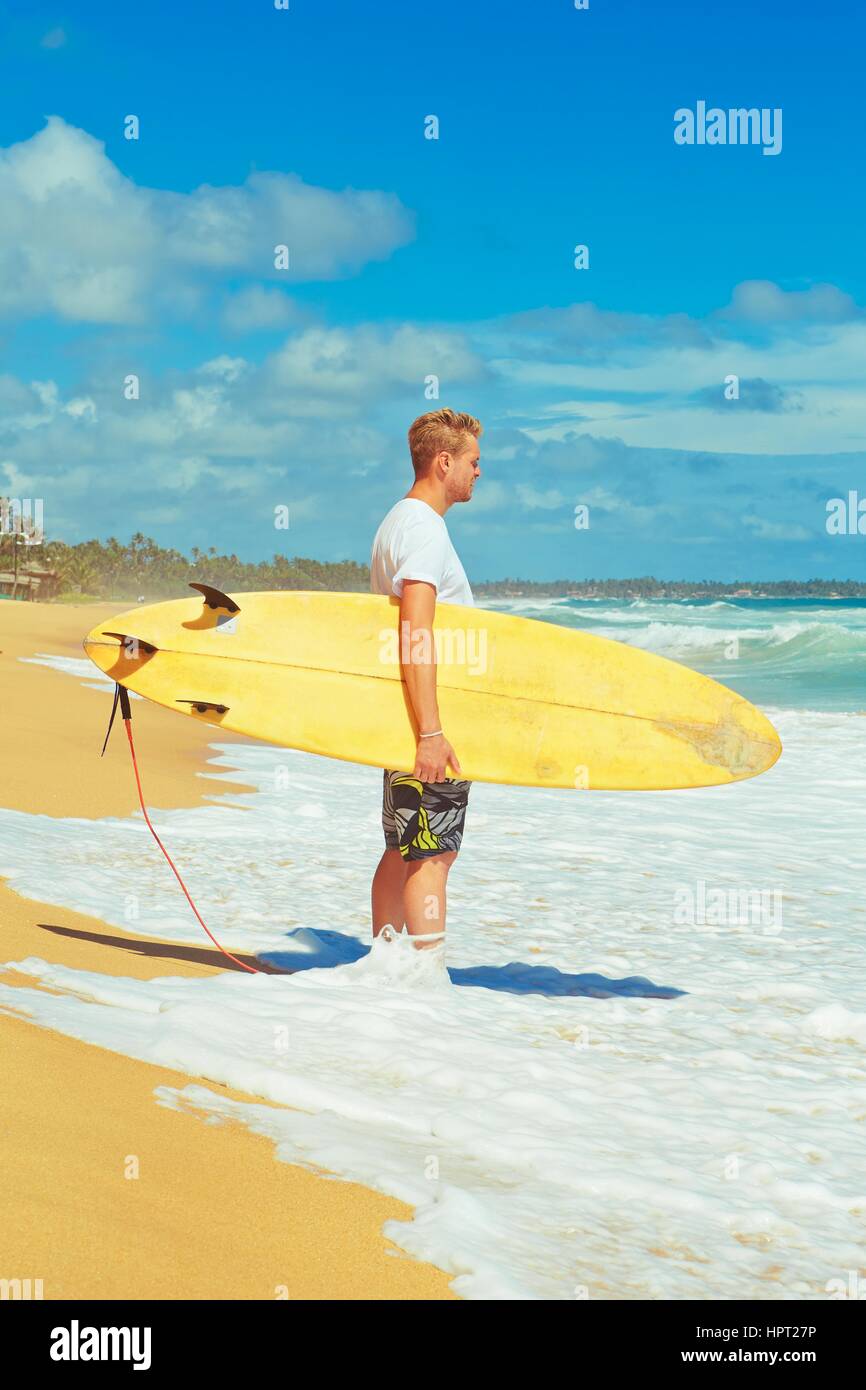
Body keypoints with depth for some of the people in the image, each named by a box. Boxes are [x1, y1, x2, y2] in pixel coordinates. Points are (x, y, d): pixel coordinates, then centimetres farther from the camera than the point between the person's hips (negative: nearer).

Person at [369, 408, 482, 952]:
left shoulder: (399, 521, 18)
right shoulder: (424, 527, -14)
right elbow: (416, 633, -24)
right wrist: (432, 732, -28)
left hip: (406, 723, 10)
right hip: (429, 726, -10)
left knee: (406, 851, 14)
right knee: (433, 854, -10)